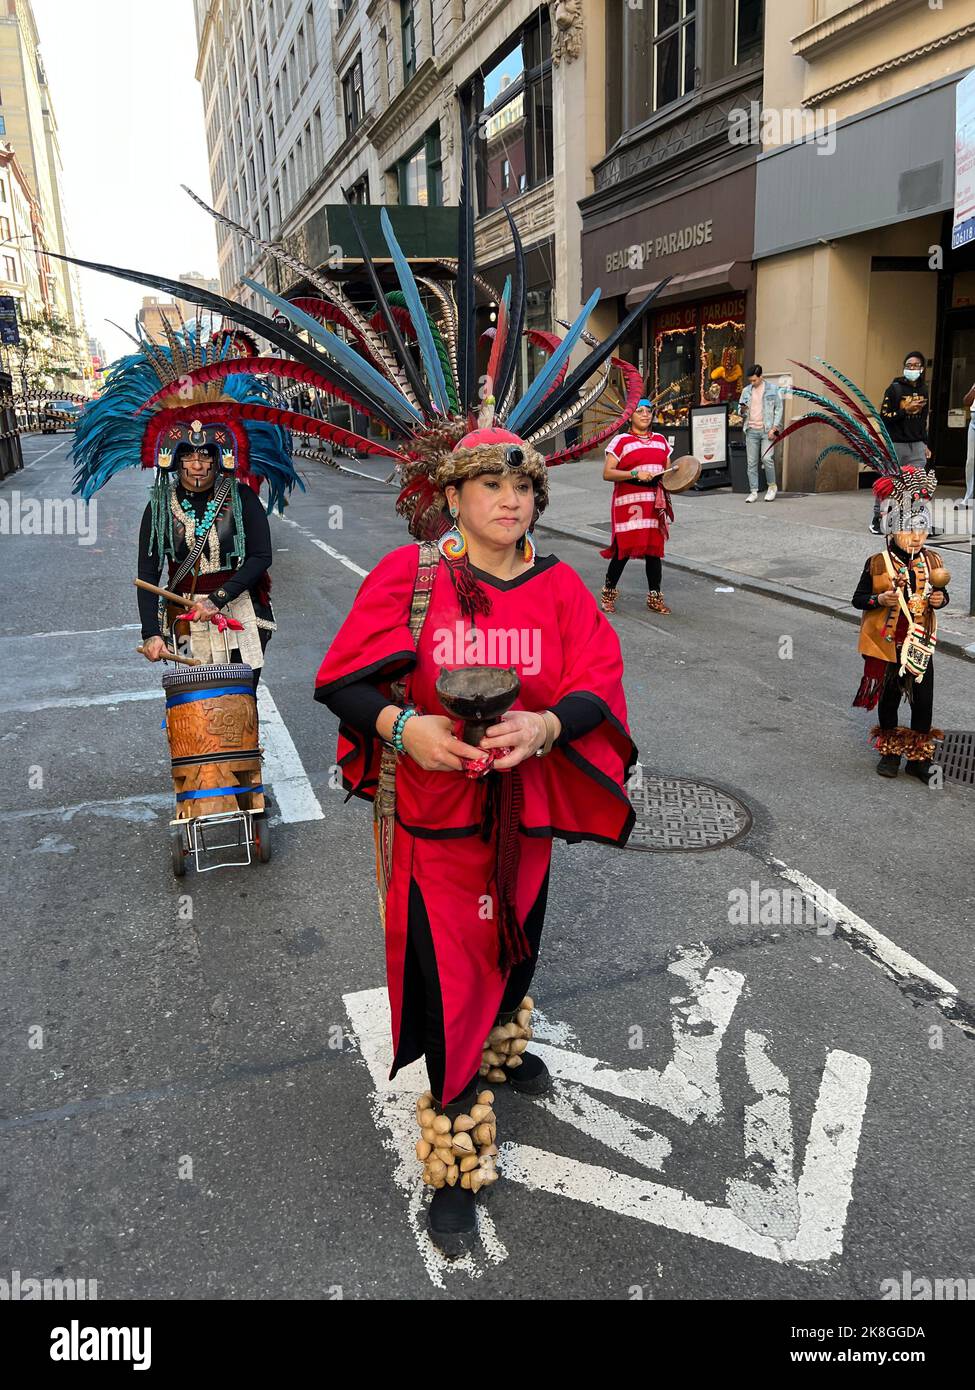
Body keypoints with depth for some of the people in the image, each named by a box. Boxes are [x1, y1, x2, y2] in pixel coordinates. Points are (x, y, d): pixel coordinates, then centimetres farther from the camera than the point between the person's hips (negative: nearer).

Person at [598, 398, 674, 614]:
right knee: (624, 548, -5)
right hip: (628, 502, -5)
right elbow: (607, 473, -10)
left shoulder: (661, 440, 15)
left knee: (654, 549, 7)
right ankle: (609, 592, 14)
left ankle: (655, 597, 16)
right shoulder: (621, 440, -2)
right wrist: (635, 474, -20)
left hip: (655, 503, 5)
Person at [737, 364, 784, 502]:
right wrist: (742, 410, -9)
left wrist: (774, 428, -9)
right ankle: (753, 492, 4)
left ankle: (772, 487, 3)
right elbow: (740, 411, 17)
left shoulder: (773, 389, 3)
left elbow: (779, 409, 2)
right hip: (751, 430, 4)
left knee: (767, 458, -15)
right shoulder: (746, 391, 13)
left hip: (767, 430, -4)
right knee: (751, 462, 0)